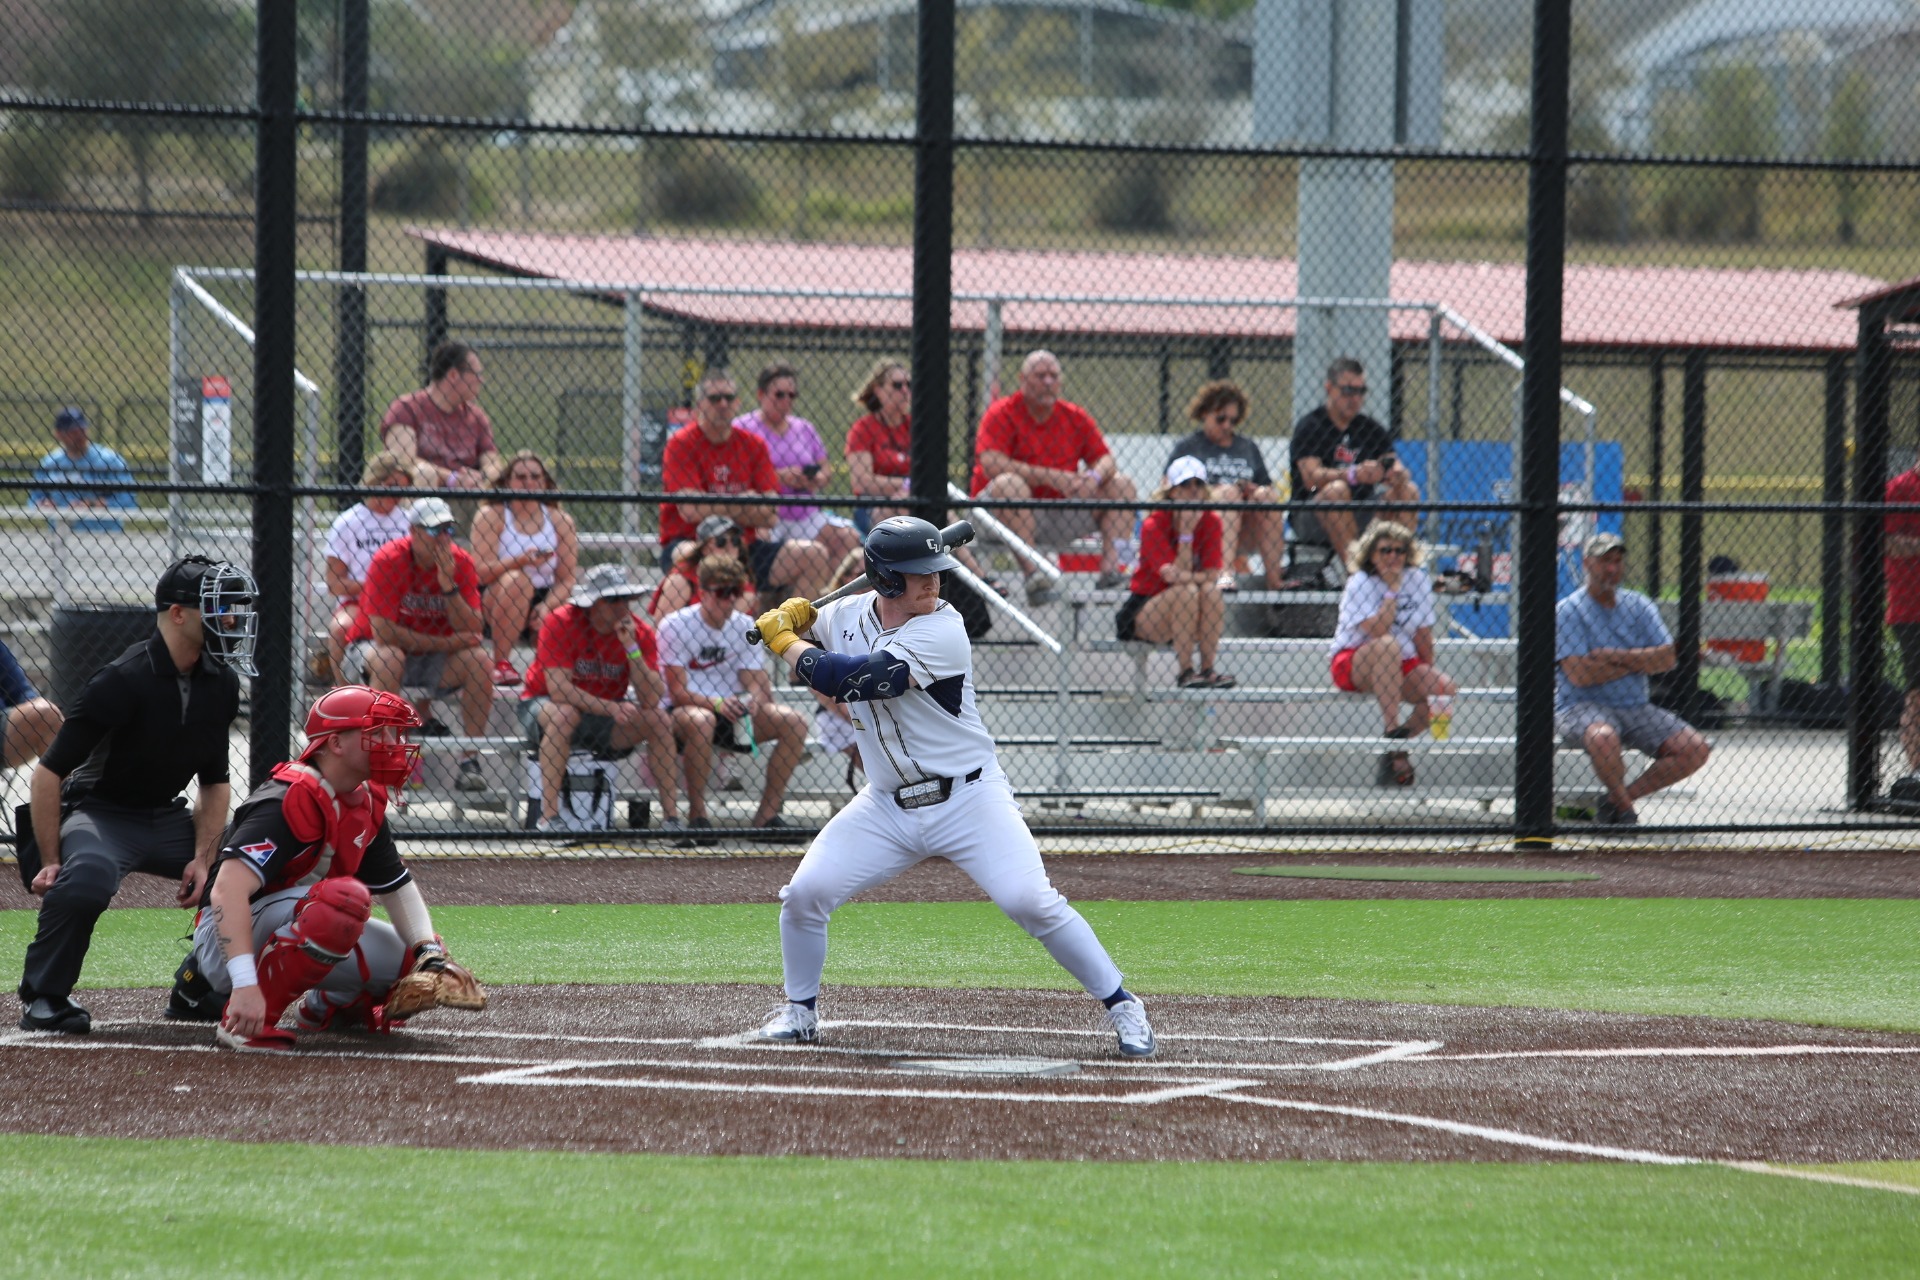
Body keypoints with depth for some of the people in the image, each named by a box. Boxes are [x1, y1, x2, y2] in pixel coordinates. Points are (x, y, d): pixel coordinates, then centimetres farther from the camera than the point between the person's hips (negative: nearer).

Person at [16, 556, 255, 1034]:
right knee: (86, 878, -38)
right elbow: (49, 773, -20)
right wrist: (50, 863, -22)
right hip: (98, 811, -7)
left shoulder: (221, 685, 0)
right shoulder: (121, 681, -22)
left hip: (166, 817, 7)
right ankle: (44, 997, -20)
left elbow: (214, 781, 11)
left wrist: (203, 857, -4)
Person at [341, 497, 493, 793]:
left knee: (479, 660, -21)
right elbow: (382, 632, -25)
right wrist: (446, 642, -21)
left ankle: (470, 760, -19)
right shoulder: (388, 560, -20)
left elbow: (472, 632, -14)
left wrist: (448, 584, -27)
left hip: (434, 658, 4)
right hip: (370, 649, -4)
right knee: (388, 658, -37)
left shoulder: (460, 563, -7)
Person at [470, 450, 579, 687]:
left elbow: (567, 578, -2)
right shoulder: (491, 516, -4)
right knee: (517, 580, -35)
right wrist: (520, 561, -33)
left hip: (544, 603, 2)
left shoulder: (560, 521, 4)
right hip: (495, 605, -2)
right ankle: (501, 664, -26)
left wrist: (547, 607, -21)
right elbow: (482, 571, -16)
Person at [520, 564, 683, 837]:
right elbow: (558, 689, -26)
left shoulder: (640, 633, -8)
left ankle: (671, 816, -13)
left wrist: (632, 648, -27)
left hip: (605, 711, 4)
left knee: (659, 720, -18)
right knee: (563, 715, -38)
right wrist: (612, 708, -32)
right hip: (543, 705, -4)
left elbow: (652, 700, -17)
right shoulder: (560, 623, -19)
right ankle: (548, 815, -38)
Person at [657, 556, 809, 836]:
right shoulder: (677, 626, -11)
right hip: (681, 713, -5)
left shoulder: (745, 629, 4)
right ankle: (697, 815, -28)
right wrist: (718, 703, -36)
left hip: (732, 713, 5)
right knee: (699, 720, -41)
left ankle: (768, 811, -9)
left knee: (794, 722, -16)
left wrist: (755, 700, -28)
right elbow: (678, 692, -18)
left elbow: (760, 685, -3)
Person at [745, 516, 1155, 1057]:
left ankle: (1121, 1006, -4)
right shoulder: (848, 613, -1)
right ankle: (799, 1011, 17)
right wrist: (792, 621, -3)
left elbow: (849, 678, -29)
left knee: (1031, 902, -17)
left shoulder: (941, 632, -21)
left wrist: (788, 644, -15)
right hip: (887, 805, 5)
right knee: (805, 893, -6)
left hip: (967, 797, -5)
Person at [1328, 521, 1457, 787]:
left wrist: (1427, 674, 2)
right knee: (1387, 646, -38)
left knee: (1446, 688, -20)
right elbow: (1377, 631, -25)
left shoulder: (1418, 581, 3)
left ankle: (1398, 747, -3)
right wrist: (1391, 590, -21)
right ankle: (1392, 730, -41)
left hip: (1404, 667, 5)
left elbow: (1423, 635, 7)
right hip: (1352, 666, -5)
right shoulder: (1360, 584, -11)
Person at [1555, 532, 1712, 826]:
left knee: (1695, 748, -13)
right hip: (1581, 709, -5)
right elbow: (1579, 674, -16)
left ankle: (1617, 801, -4)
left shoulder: (1638, 606, 11)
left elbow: (1666, 658, -1)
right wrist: (1640, 661, -6)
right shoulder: (1568, 611, -5)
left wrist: (1615, 656, -13)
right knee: (1603, 738, -40)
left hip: (1636, 708, 5)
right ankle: (1623, 806, -12)